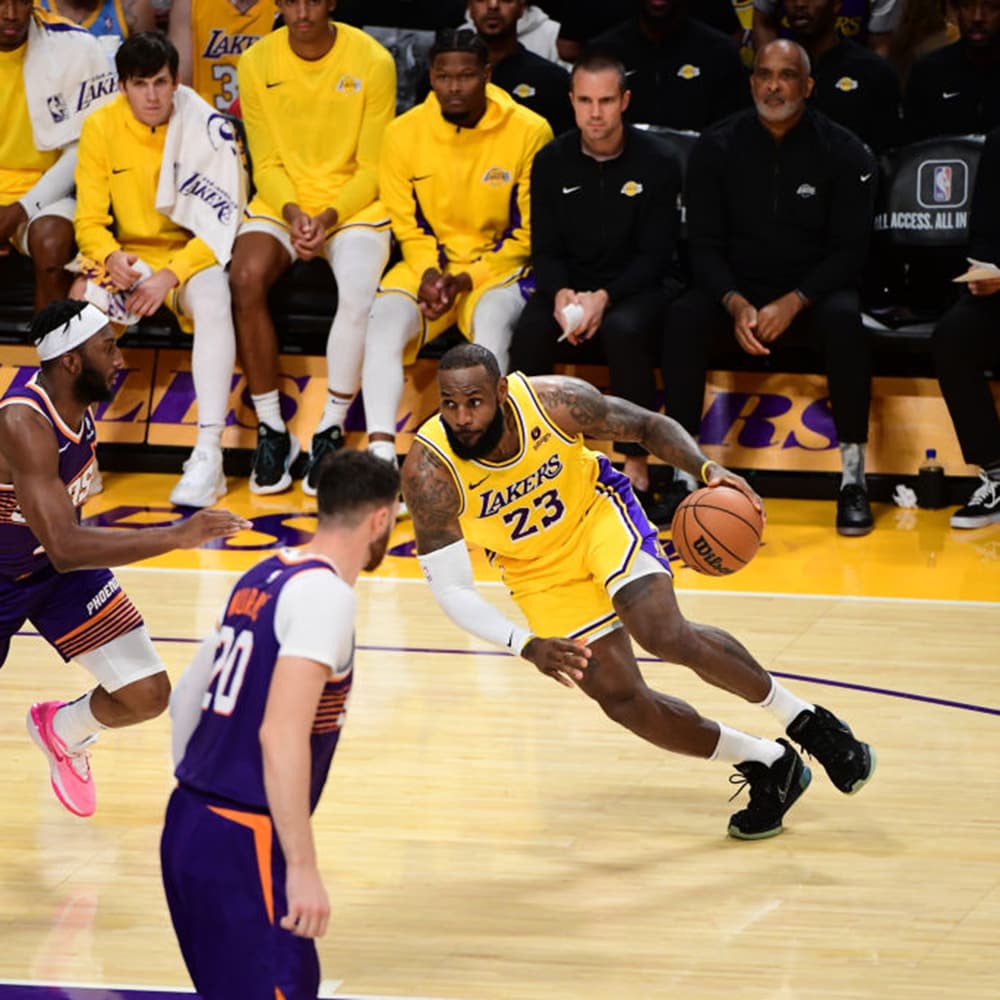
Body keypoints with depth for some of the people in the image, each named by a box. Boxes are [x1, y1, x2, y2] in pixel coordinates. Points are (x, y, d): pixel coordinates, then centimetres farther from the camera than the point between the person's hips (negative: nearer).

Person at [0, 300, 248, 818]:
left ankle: (62, 732, 28)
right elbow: (64, 550, -44)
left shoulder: (78, 402, -12)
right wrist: (176, 537, -49)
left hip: (60, 563, 6)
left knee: (147, 695, -5)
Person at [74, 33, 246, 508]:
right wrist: (110, 256, -24)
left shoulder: (205, 127, -11)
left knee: (213, 301, -36)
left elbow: (223, 221, -12)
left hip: (194, 255, -2)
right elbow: (90, 220, -1)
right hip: (128, 259, 2)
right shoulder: (100, 127, -4)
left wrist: (170, 275, -24)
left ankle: (208, 456, -40)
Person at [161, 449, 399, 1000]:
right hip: (242, 845, -9)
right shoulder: (325, 592, -14)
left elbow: (187, 695, 21)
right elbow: (282, 735, -23)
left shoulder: (263, 577, 13)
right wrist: (303, 869, -23)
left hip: (190, 827, 9)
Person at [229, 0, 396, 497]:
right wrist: (293, 211, -17)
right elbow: (266, 165, 2)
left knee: (359, 288, -34)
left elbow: (371, 170, -4)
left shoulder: (372, 61, -8)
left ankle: (331, 432, -21)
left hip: (354, 207, -2)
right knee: (245, 277, -30)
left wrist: (328, 217, -18)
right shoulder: (256, 63, -1)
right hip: (281, 204, 2)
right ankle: (271, 429, -20)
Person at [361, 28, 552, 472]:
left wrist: (466, 280, -15)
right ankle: (380, 452, -35)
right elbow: (408, 225, 6)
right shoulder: (404, 132, -3)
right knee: (384, 317, -27)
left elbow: (528, 232, -5)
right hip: (429, 264, 2)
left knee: (493, 317, -35)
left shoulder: (529, 131, -10)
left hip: (497, 265, -2)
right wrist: (429, 274, -15)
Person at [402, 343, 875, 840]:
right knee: (619, 697, -4)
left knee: (665, 634, -26)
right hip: (538, 570, 2)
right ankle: (767, 766, 16)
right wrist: (527, 646, -40)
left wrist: (707, 468, -28)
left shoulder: (555, 400, -28)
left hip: (598, 514, -2)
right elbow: (449, 589, -27)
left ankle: (803, 719, -4)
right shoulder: (429, 471, -30)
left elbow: (647, 425, -9)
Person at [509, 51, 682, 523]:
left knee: (624, 330, -37)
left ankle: (636, 469, -28)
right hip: (570, 285, 3)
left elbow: (655, 254, -8)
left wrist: (604, 299, -24)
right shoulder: (552, 162, 3)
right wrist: (560, 295, -19)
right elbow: (545, 249, 4)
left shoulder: (657, 163, -6)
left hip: (634, 289, -2)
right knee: (530, 332, -30)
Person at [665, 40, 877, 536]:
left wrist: (793, 303, -21)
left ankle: (853, 478, -28)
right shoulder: (716, 147, 0)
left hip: (814, 292, -1)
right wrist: (735, 304, -20)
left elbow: (850, 248, -6)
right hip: (736, 292, 1)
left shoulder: (843, 152, -4)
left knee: (846, 321, -35)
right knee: (684, 317, -30)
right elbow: (704, 244, -1)